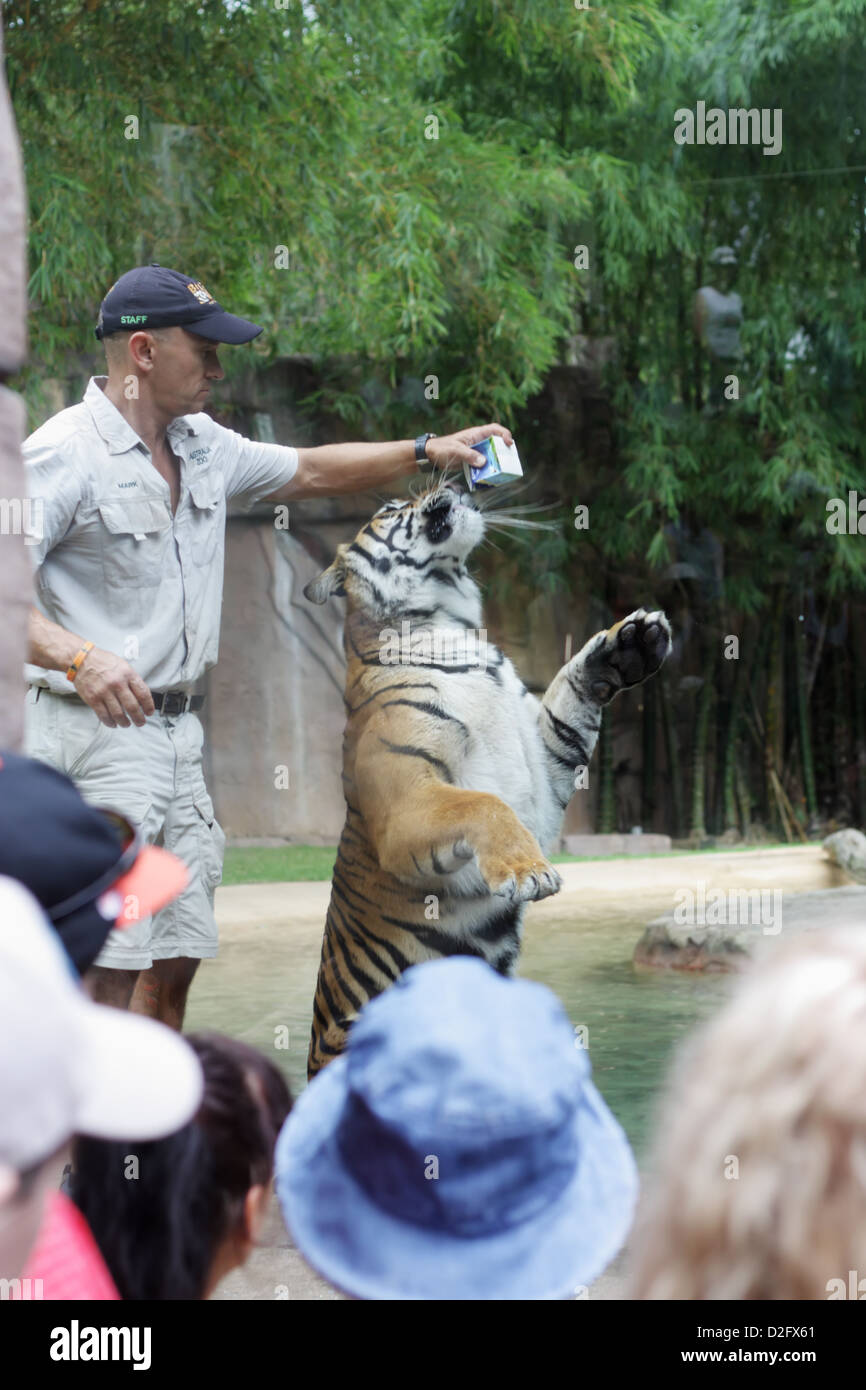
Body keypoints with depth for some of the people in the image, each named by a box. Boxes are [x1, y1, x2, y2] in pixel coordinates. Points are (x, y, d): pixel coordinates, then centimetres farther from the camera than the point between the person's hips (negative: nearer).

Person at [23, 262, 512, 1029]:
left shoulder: (201, 446, 14)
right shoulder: (63, 454, -11)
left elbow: (306, 471, 30)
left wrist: (427, 451, 23)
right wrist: (78, 657, -34)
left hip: (178, 730, 8)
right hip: (97, 730, -8)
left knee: (176, 959, 9)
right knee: (116, 968, -12)